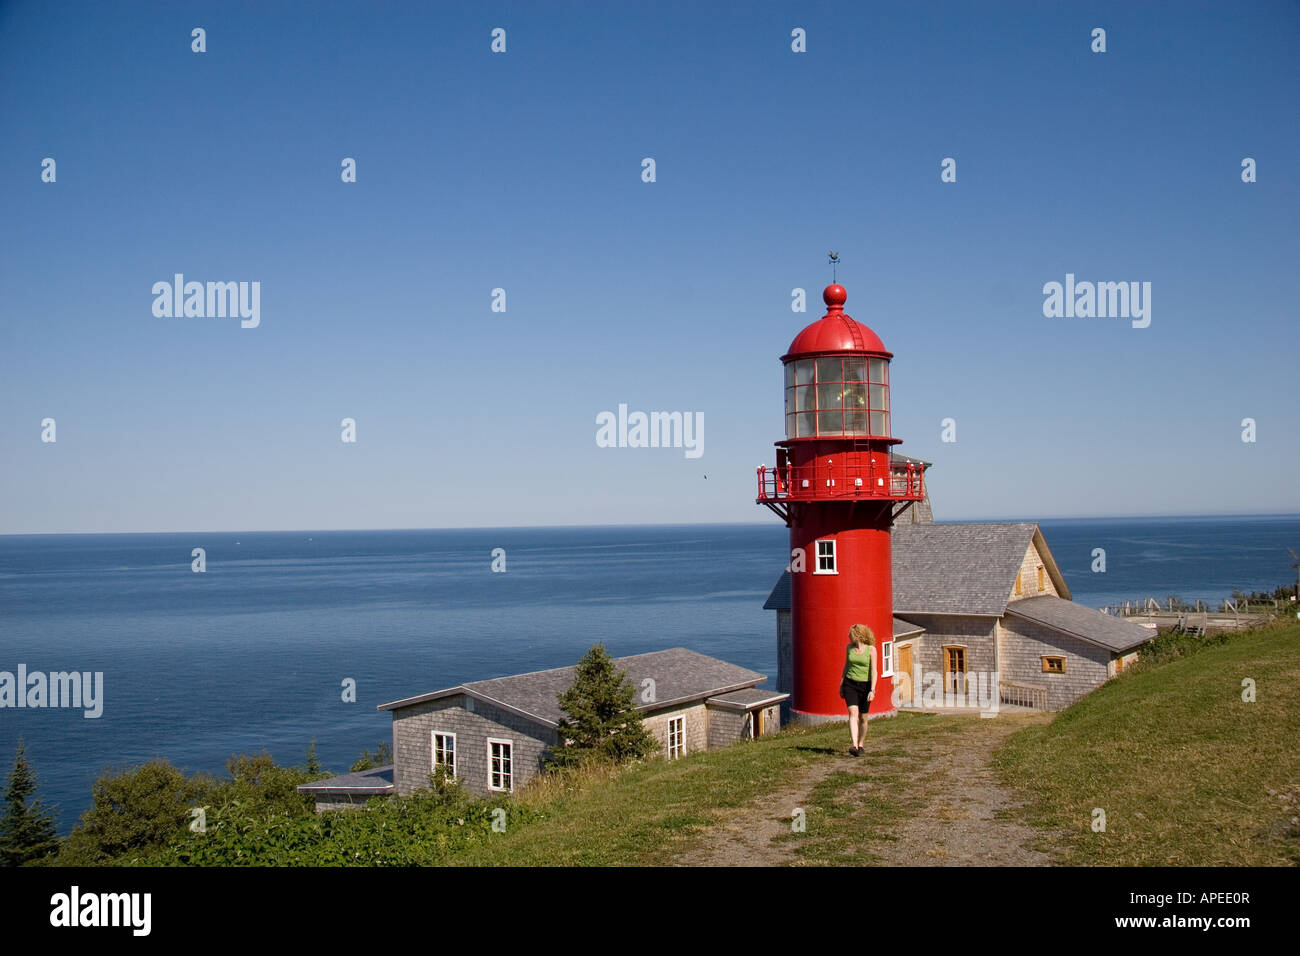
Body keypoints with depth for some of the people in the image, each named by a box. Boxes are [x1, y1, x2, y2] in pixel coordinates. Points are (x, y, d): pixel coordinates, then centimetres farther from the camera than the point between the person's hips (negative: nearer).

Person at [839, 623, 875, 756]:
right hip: (850, 684, 2)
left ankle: (861, 745, 24)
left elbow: (874, 671, -8)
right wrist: (841, 685, 20)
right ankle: (854, 746, -27)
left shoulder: (871, 649, -5)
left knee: (863, 718, 6)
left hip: (865, 685, -2)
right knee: (853, 713, -16)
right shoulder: (849, 647, 6)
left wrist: (872, 690, -17)